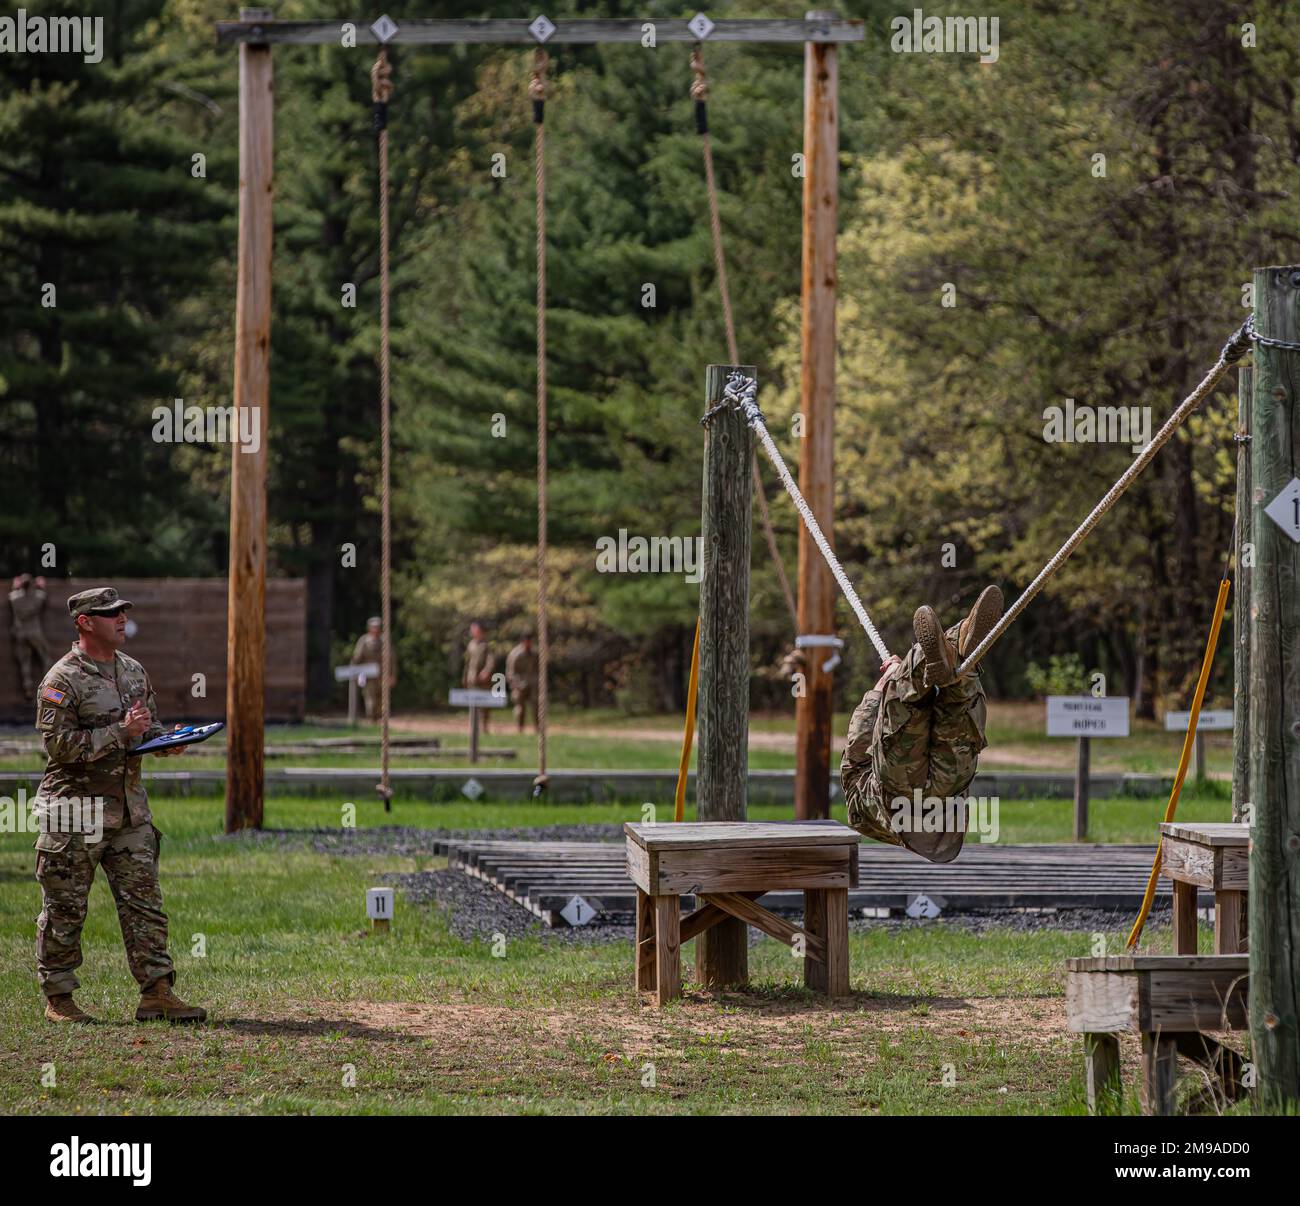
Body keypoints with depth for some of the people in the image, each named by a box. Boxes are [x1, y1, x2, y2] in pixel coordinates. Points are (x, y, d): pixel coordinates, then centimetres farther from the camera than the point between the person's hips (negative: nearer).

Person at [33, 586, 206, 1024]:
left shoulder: (134, 672, 12)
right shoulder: (62, 680, -11)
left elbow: (149, 726, 23)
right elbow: (60, 744, -19)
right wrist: (121, 732, -20)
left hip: (129, 808, 6)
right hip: (75, 812, -6)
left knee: (144, 901, 3)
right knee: (64, 908, 2)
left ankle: (156, 992, 5)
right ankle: (58, 999, 10)